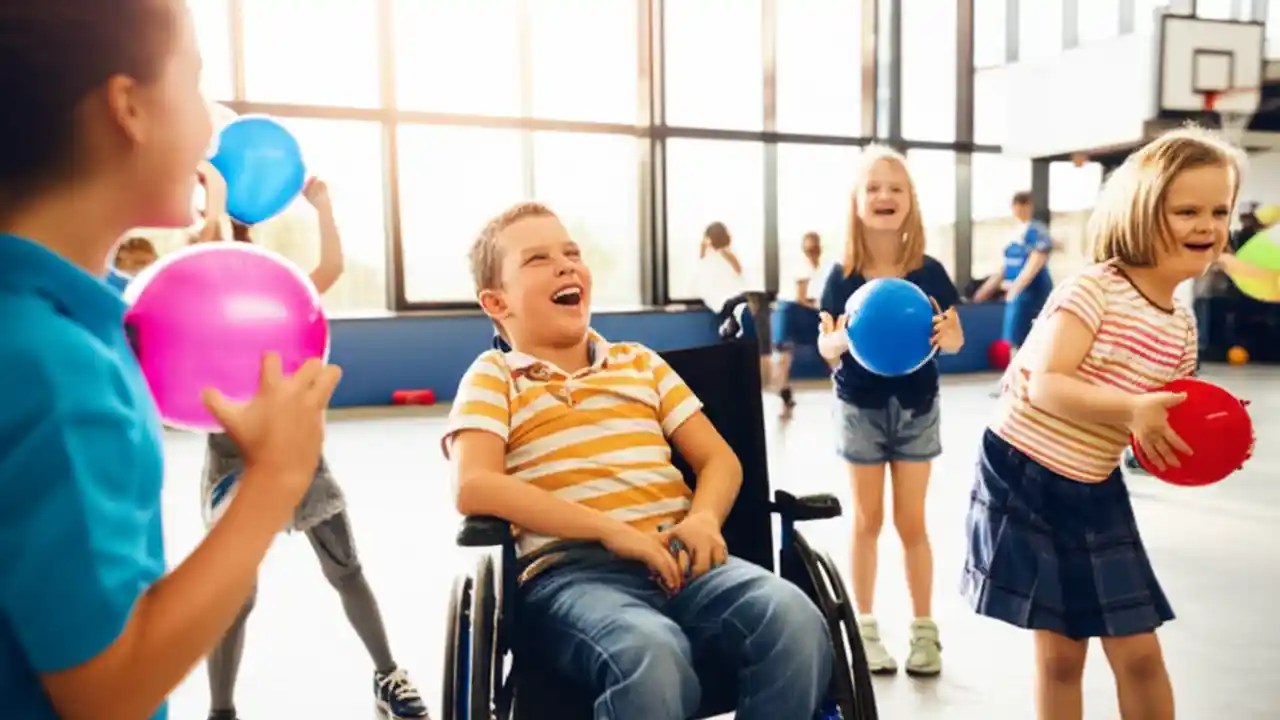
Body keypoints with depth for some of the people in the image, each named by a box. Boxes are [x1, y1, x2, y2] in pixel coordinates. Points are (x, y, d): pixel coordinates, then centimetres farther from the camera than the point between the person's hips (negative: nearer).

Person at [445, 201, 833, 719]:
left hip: (676, 557, 4)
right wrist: (612, 530, -16)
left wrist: (704, 518, -6)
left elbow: (720, 459, 19)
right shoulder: (494, 376, 9)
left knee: (795, 619, -27)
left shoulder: (640, 361, 22)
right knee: (652, 654, -37)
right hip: (571, 570, -3)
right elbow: (475, 487, -8)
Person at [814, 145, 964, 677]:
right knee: (867, 519, 11)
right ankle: (866, 627, 25)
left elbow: (956, 338, 0)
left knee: (911, 521, 10)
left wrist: (942, 333, -23)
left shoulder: (929, 272, -7)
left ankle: (924, 628, 25)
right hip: (861, 408, 0)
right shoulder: (843, 275, -9)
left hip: (916, 407, 1)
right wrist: (844, 339, -27)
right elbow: (825, 346, -5)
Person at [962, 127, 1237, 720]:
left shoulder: (1181, 329, 5)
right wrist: (1132, 409, -34)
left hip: (1095, 492, 6)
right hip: (1023, 478, -6)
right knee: (1058, 653, 5)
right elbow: (1044, 384, -24)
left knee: (1139, 653, 9)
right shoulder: (1092, 289, -15)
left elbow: (1161, 425, 11)